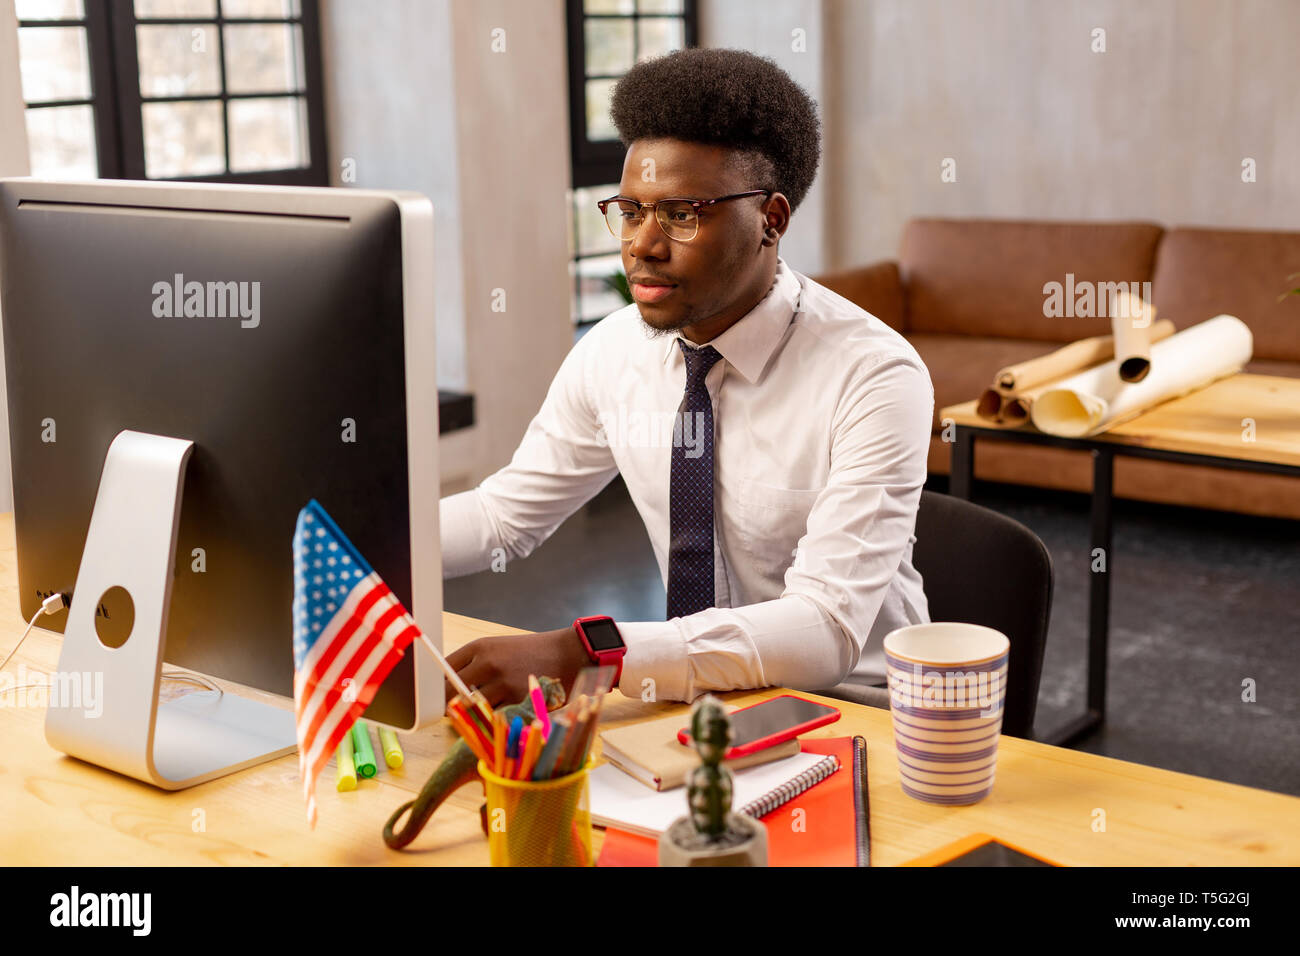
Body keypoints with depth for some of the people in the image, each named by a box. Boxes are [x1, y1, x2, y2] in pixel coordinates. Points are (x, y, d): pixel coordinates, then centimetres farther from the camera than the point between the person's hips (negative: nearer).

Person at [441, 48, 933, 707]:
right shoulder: (611, 353, -2)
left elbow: (826, 632, -30)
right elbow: (503, 514, 12)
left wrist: (581, 656, -41)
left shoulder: (873, 376, -20)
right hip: (694, 695, 6)